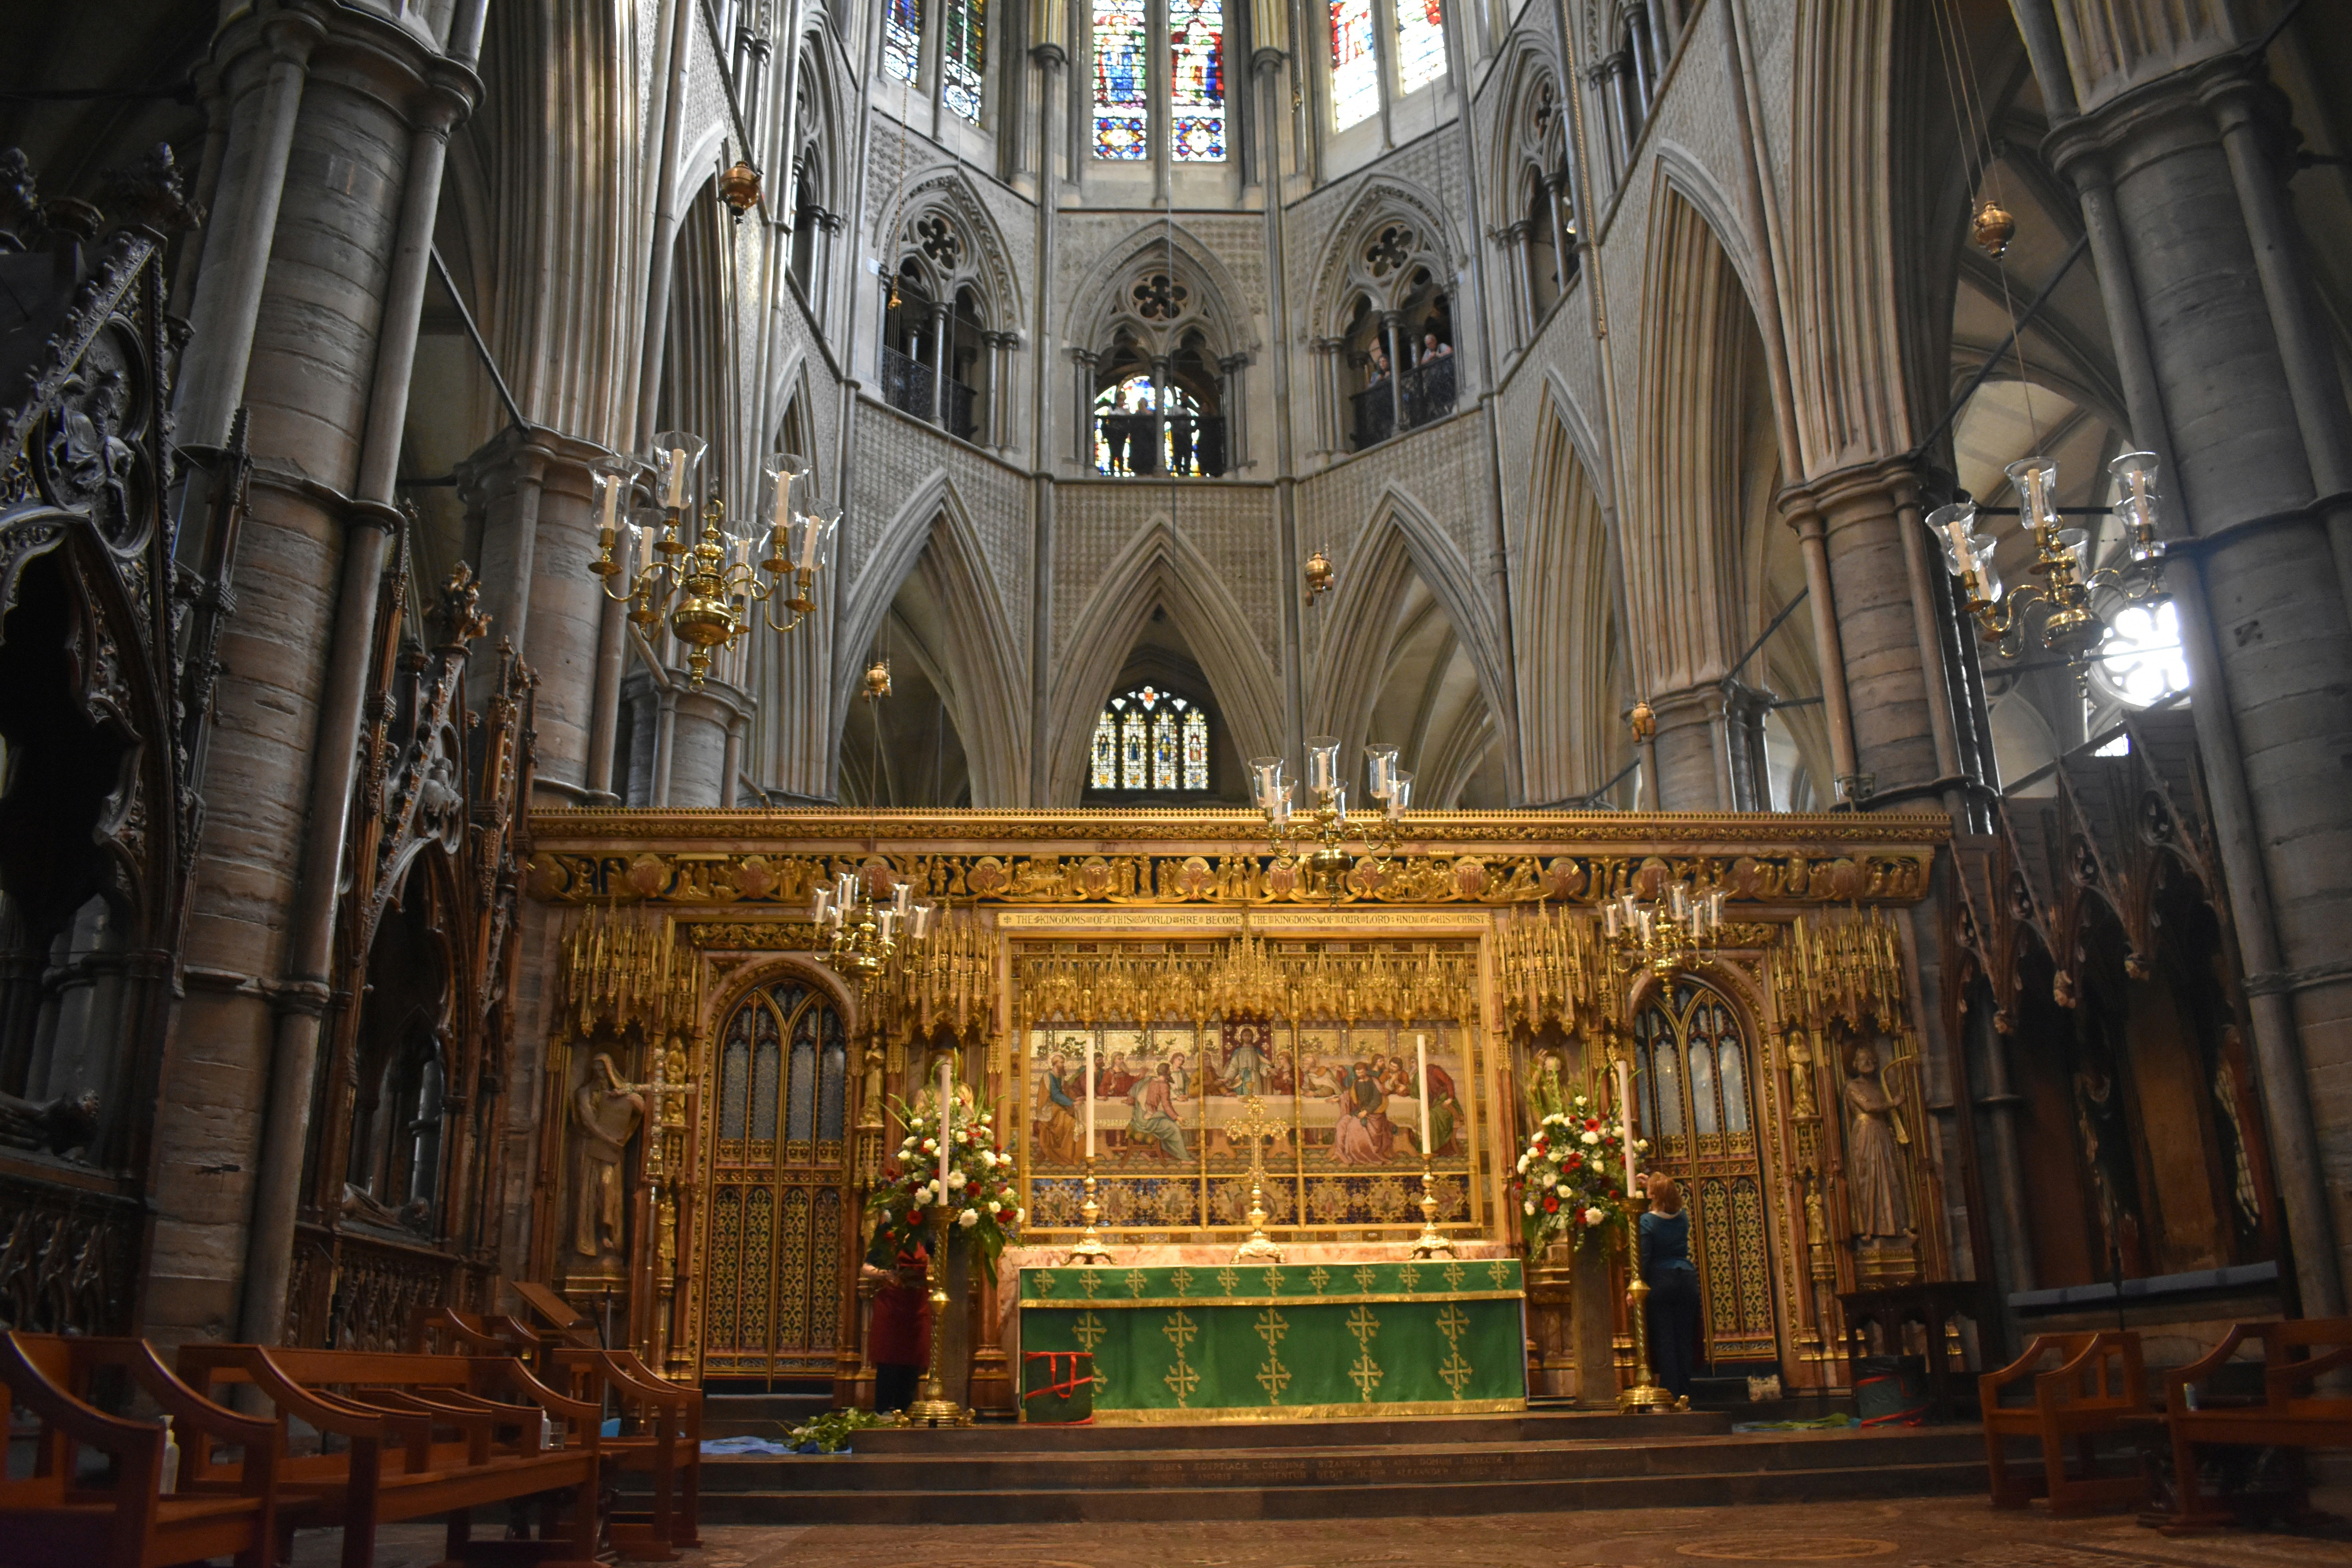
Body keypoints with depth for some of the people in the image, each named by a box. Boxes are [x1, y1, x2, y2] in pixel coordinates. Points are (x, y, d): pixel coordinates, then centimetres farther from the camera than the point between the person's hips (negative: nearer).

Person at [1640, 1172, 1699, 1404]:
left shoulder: (1647, 1221, -11)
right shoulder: (1683, 1217, 5)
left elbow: (1643, 1258, -13)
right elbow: (1672, 1203, 30)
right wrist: (1653, 1184, 32)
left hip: (1660, 1282, -5)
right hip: (1687, 1279, 5)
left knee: (1664, 1341, -1)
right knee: (1684, 1339, 8)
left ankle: (1670, 1395, -3)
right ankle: (1684, 1394, 9)